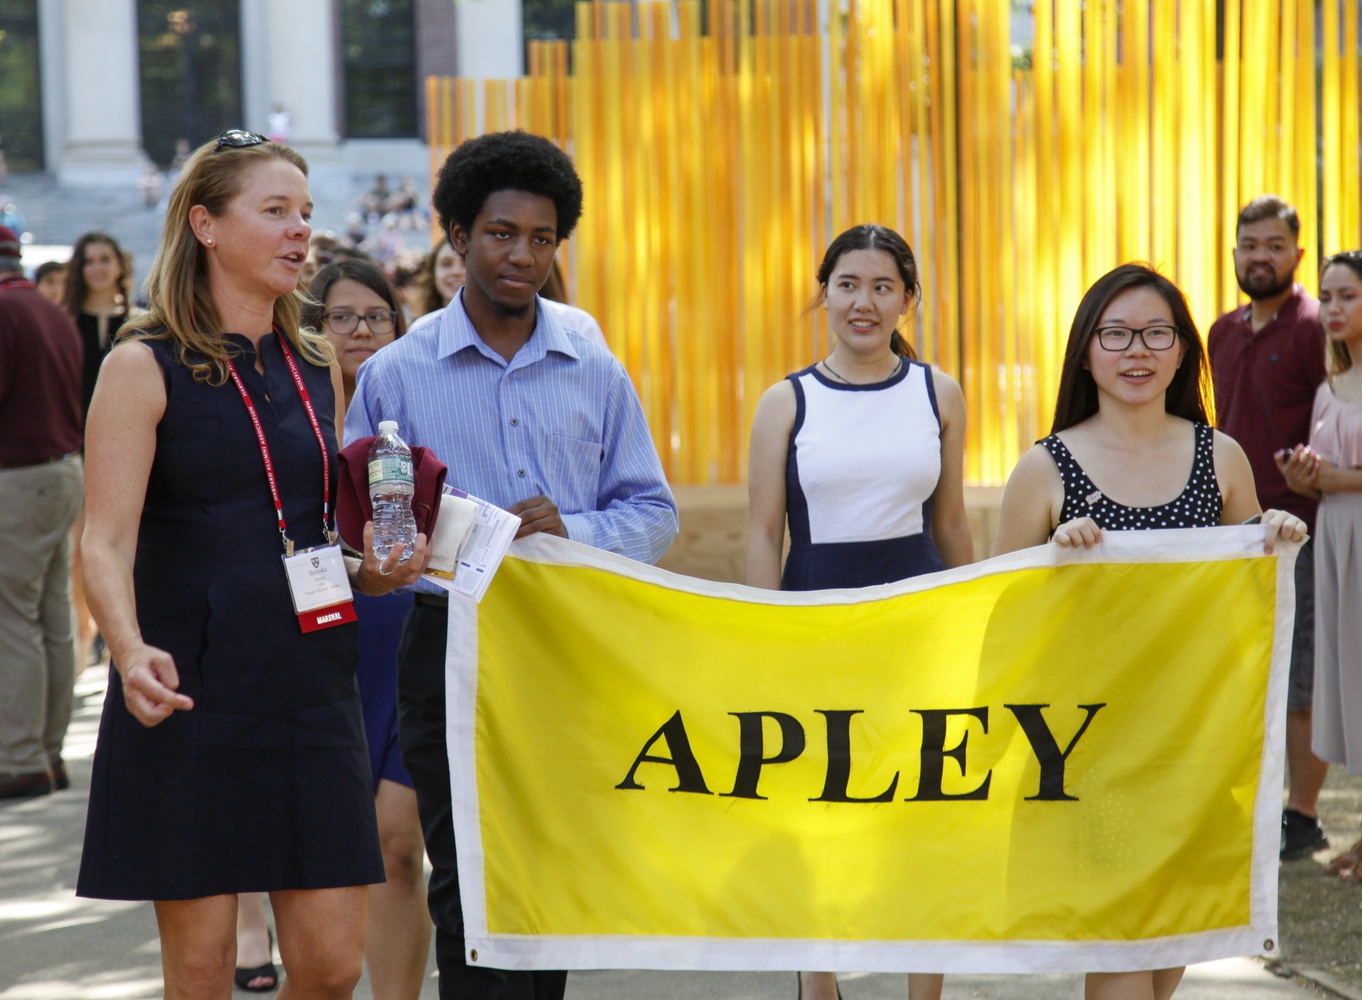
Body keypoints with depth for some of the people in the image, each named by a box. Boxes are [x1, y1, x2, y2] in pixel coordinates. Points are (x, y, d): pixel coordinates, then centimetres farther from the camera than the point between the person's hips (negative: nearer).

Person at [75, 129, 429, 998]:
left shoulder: (318, 365, 13)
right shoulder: (145, 366, -4)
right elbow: (107, 540, -14)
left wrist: (372, 573, 4)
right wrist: (131, 650, -32)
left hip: (312, 688, 5)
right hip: (192, 693, -5)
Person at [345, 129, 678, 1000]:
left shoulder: (596, 374, 9)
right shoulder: (395, 375, 3)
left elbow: (654, 512, 8)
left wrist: (572, 530, -11)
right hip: (452, 645, -2)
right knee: (472, 894, -3)